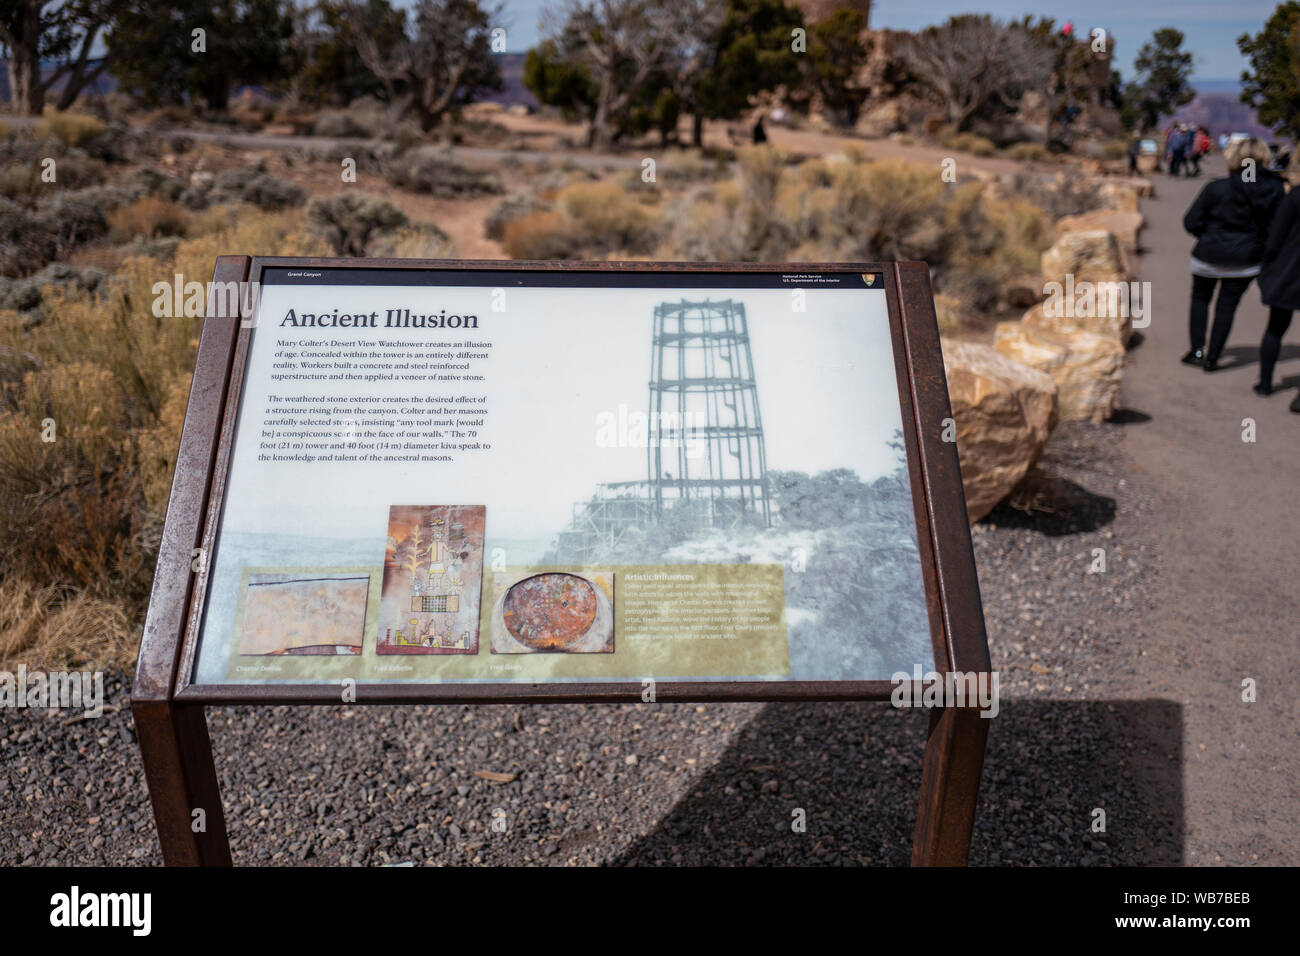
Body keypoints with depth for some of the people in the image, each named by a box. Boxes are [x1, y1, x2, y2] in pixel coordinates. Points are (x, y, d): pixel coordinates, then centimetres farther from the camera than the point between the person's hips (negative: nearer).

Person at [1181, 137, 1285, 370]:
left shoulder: (1215, 189, -17)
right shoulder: (1275, 189, -8)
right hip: (1247, 260, 2)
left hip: (1209, 256, -2)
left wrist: (1209, 235, 6)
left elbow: (1191, 222, -12)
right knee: (1227, 307, 10)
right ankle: (1212, 357, 14)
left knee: (1200, 299, 19)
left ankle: (1197, 349, 14)